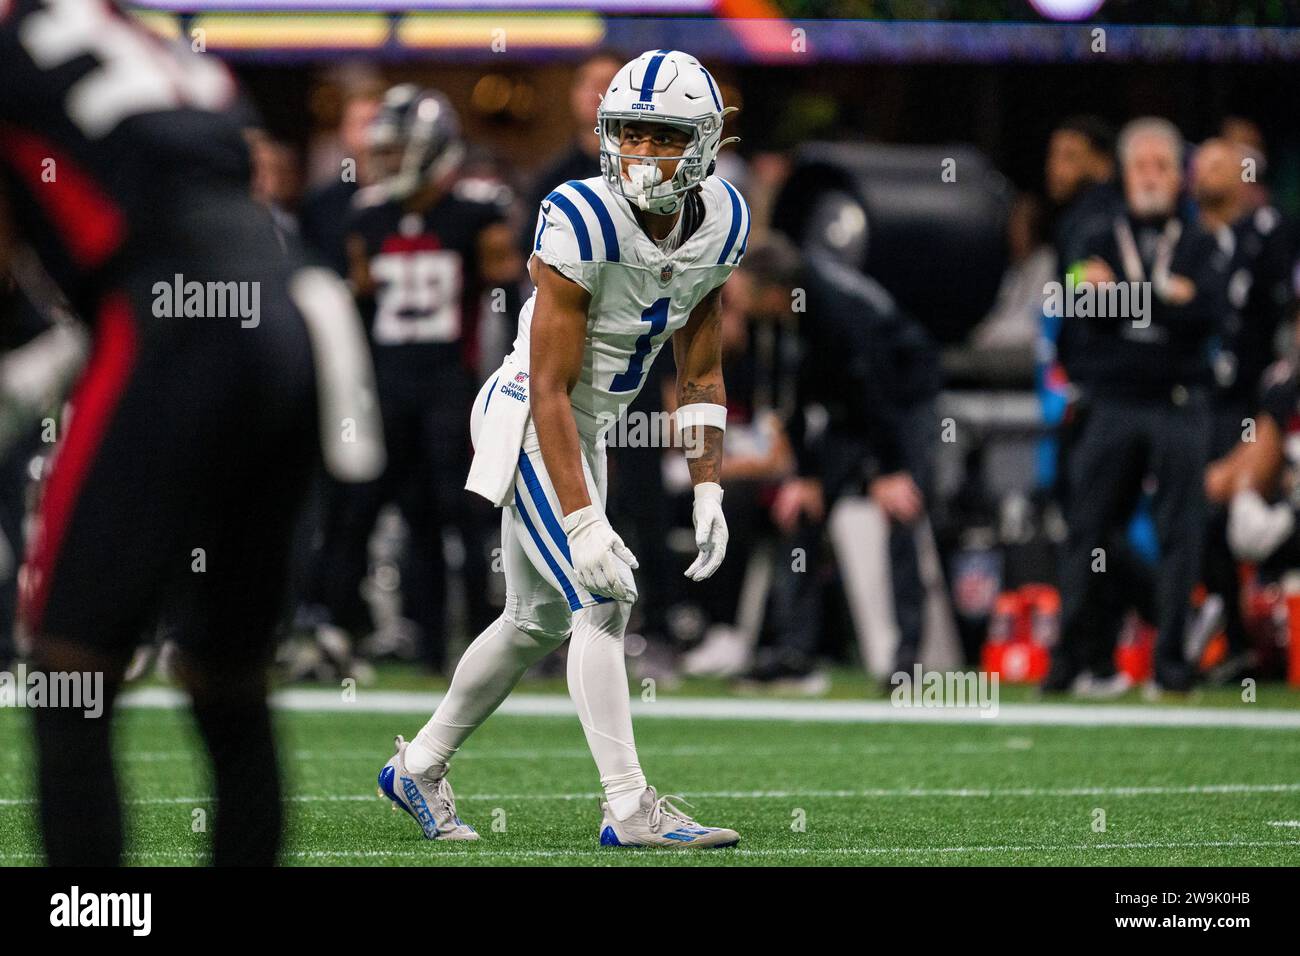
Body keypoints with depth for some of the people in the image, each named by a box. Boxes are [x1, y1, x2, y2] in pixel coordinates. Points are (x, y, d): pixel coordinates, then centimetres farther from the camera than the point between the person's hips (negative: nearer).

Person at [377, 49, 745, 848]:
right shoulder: (581, 222, -26)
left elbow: (701, 375, 5)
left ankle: (419, 768, 32)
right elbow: (551, 389, -25)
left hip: (587, 429, 8)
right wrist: (583, 522, -29)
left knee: (539, 619, 16)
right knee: (601, 600, -16)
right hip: (527, 423, -8)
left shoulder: (721, 223, -5)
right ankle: (629, 806, -16)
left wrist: (709, 493, -3)